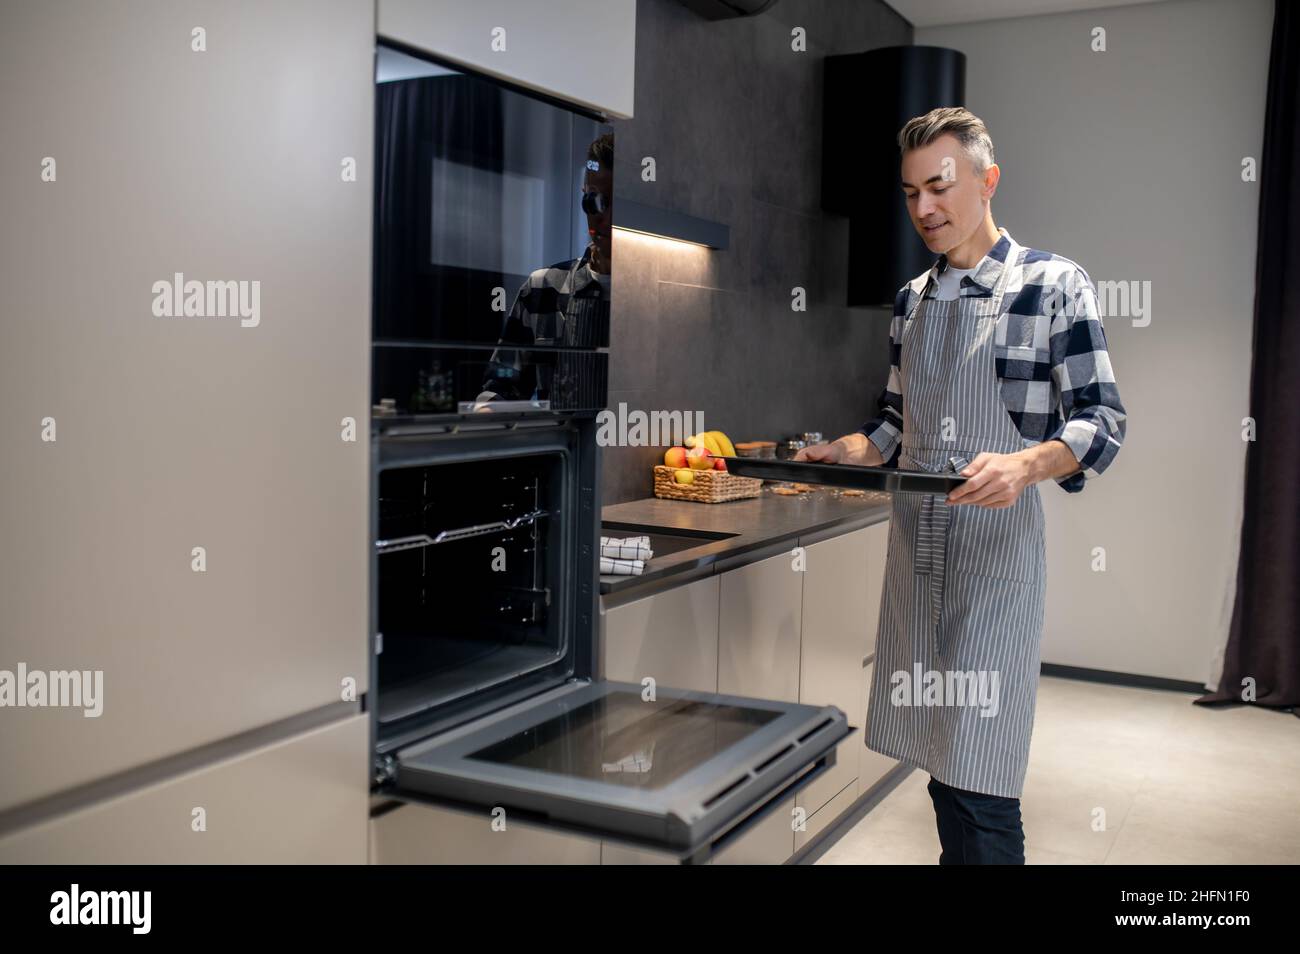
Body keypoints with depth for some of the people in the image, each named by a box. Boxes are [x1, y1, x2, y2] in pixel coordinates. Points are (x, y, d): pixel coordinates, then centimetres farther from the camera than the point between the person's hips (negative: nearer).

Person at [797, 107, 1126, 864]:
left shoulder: (1055, 285, -6)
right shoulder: (913, 301, 12)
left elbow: (1102, 422, -8)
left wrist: (1027, 464, -27)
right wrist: (846, 453, -1)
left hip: (996, 547, -6)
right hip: (915, 544, 6)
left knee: (979, 780, -6)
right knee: (937, 759, 14)